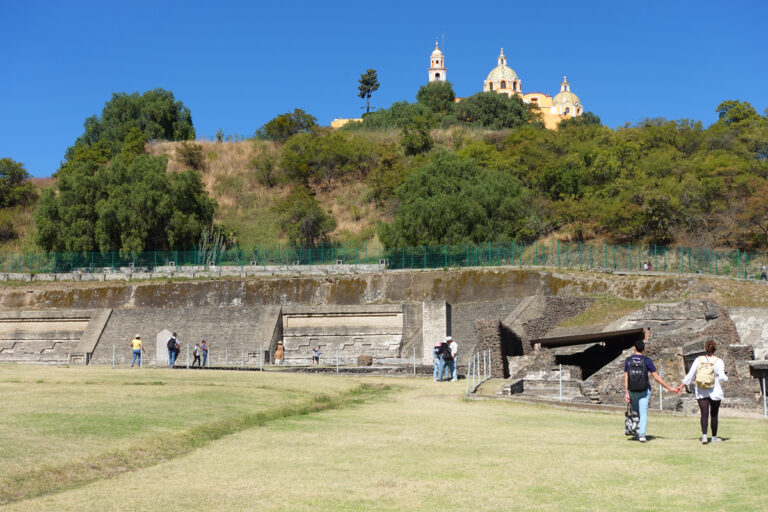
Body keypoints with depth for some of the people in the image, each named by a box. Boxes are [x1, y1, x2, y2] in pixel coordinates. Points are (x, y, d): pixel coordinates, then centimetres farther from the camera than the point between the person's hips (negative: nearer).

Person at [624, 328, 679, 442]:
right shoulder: (647, 360, -6)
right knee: (643, 413, 2)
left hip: (632, 391, 2)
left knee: (634, 412, 18)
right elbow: (656, 377, -7)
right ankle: (642, 435, -8)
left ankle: (637, 431, 5)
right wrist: (669, 388, -1)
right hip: (644, 391, -2)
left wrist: (626, 393, -4)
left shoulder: (628, 360, 0)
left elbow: (626, 377, -4)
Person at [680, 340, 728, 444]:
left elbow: (690, 375, 2)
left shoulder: (699, 360, 1)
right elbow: (722, 377, -14)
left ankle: (704, 435, -18)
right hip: (715, 392, -1)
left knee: (704, 414, -1)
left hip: (701, 392, 1)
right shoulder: (718, 361, -6)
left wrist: (682, 385, 11)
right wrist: (726, 378, 10)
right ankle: (714, 437, 21)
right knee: (714, 415, 11)